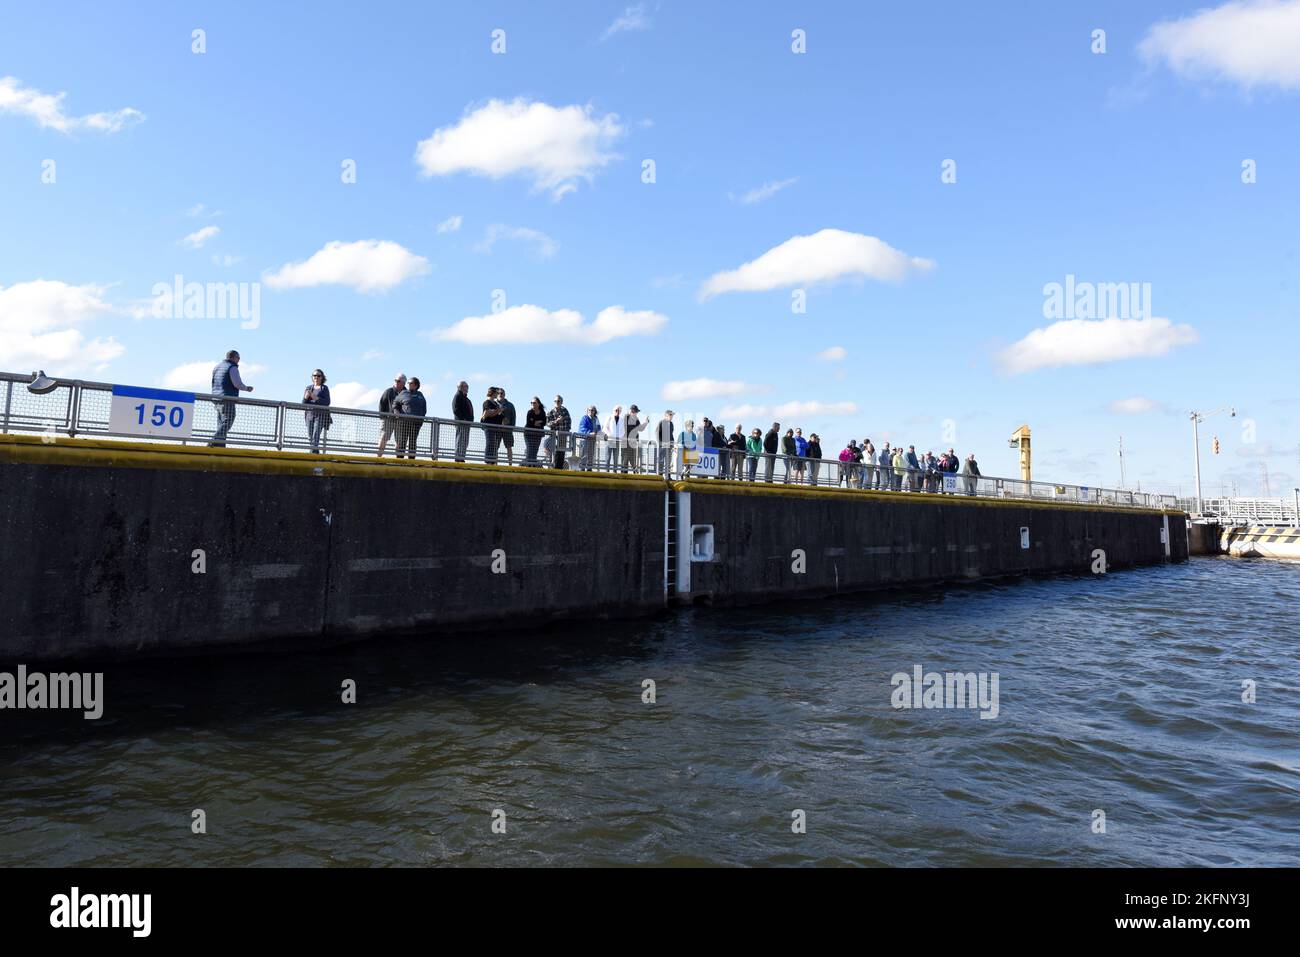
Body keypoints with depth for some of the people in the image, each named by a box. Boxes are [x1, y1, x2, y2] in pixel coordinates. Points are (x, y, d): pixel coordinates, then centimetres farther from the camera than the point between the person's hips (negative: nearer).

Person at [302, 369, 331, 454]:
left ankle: (314, 452, -21)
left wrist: (315, 397, -16)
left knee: (316, 436, -16)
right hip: (310, 414, 4)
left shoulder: (324, 388, 3)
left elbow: (327, 402, -8)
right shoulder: (308, 388, 13)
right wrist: (306, 396, -11)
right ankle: (316, 451, 20)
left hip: (321, 415, -4)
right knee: (310, 437, 6)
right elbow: (303, 403, 10)